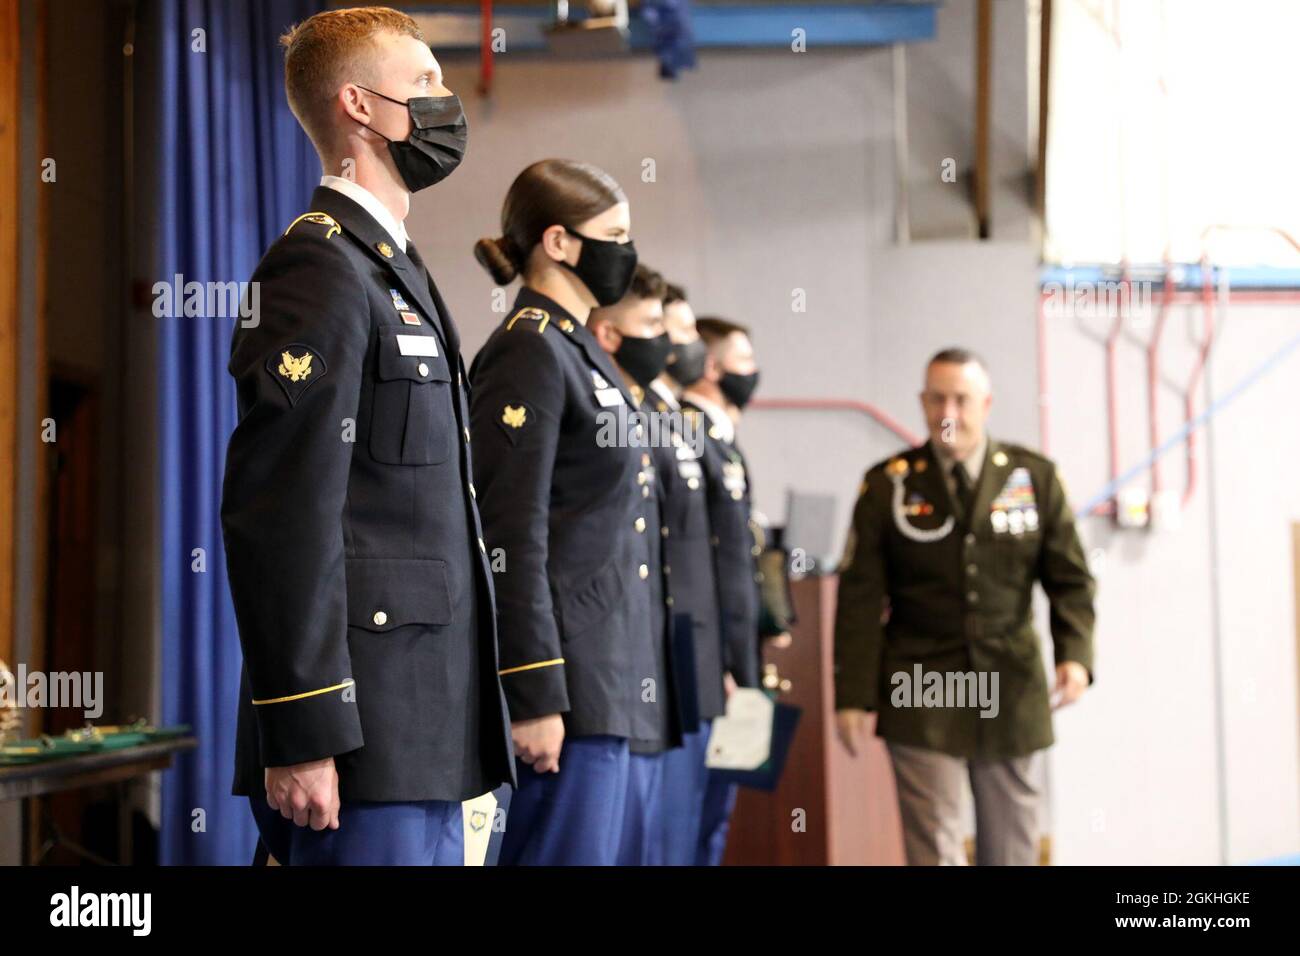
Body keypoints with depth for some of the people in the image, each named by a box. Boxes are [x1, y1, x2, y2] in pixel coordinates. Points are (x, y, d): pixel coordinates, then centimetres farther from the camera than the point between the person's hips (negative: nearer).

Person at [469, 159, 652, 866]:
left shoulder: (576, 349, 18)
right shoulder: (529, 351, -11)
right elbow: (512, 540, -18)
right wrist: (533, 696, -21)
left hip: (599, 670, 10)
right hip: (565, 675, -10)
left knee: (589, 849, 12)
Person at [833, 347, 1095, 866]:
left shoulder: (1036, 477, 2)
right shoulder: (887, 484, -1)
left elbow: (1070, 581, 3)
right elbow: (860, 598, -1)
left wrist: (1075, 654, -14)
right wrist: (853, 695, -6)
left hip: (1012, 694, 2)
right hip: (922, 695, -2)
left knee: (1011, 847, 11)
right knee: (933, 848, -5)